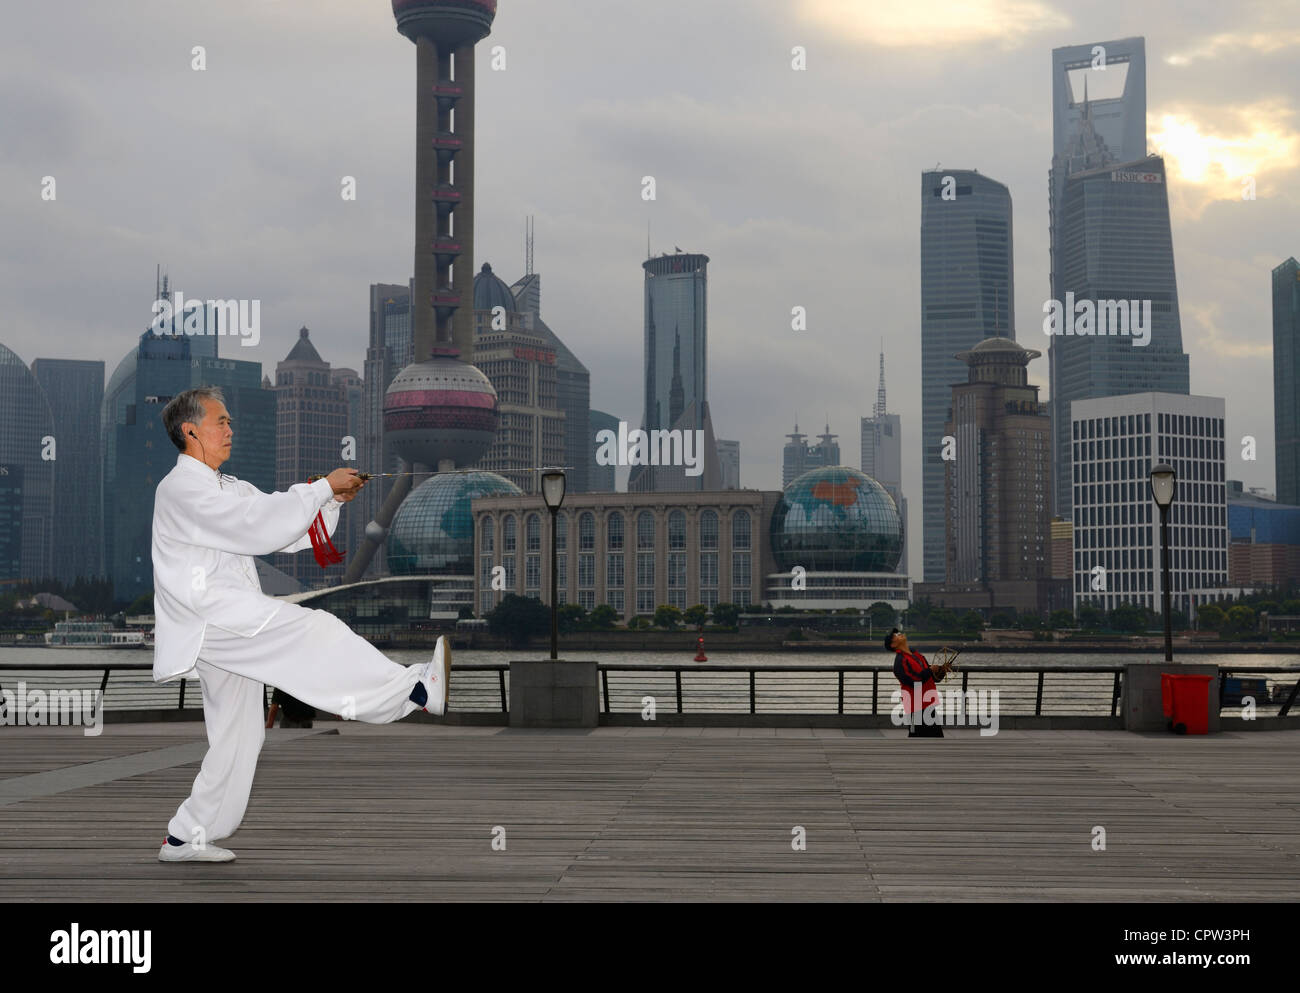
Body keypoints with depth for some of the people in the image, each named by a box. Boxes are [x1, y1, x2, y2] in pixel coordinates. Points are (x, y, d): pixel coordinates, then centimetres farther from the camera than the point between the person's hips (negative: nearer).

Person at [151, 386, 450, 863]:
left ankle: (184, 839, 19)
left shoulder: (226, 487, 23)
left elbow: (284, 531, 17)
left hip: (231, 632, 10)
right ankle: (419, 689, -36)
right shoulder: (181, 489, -8)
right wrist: (323, 487, -15)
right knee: (312, 630, -25)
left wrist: (335, 500, 1)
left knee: (238, 734, 12)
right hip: (208, 614, -10)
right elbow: (258, 525, -20)